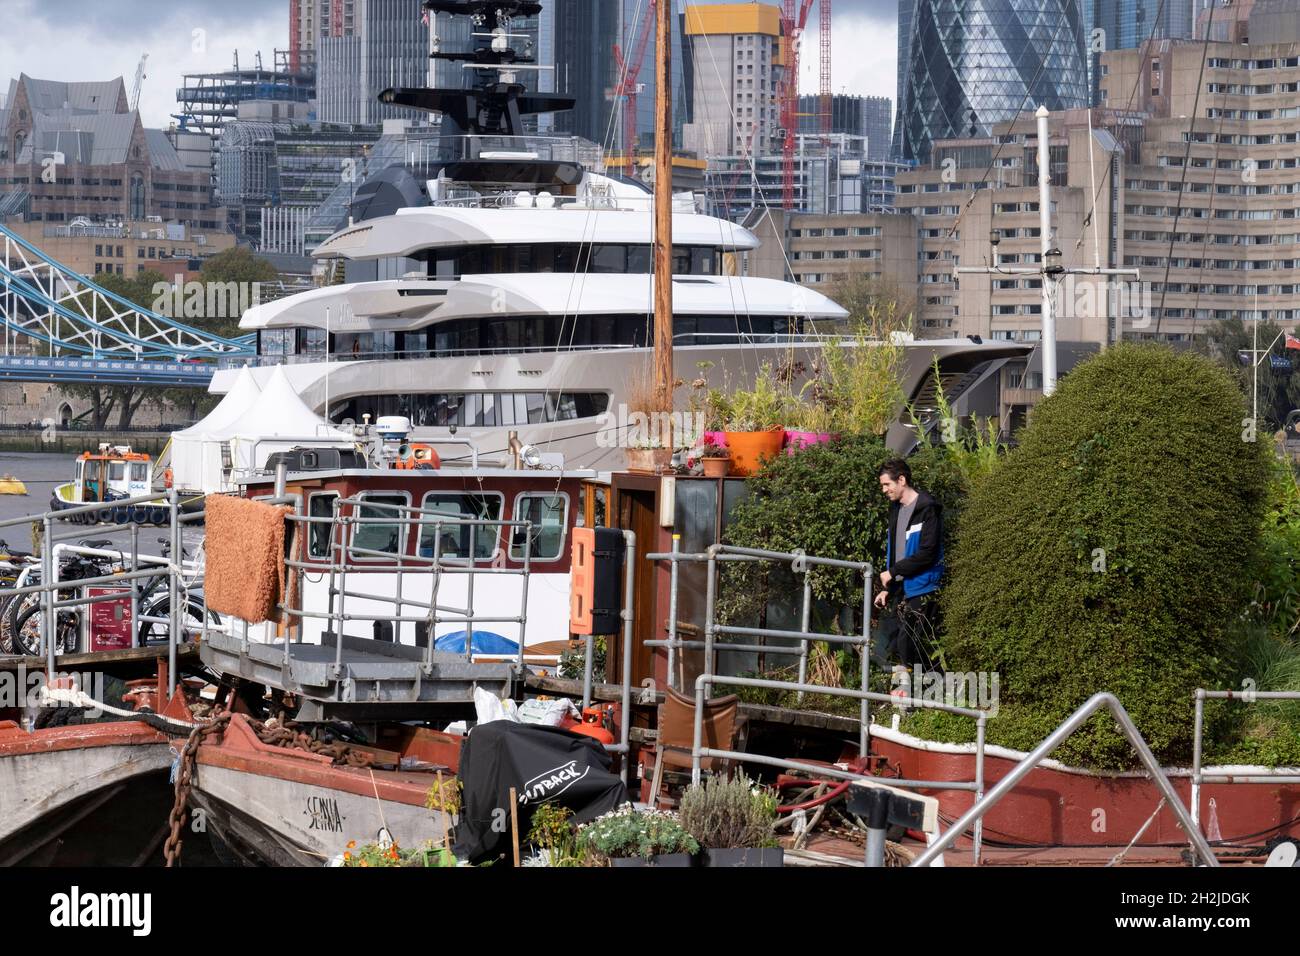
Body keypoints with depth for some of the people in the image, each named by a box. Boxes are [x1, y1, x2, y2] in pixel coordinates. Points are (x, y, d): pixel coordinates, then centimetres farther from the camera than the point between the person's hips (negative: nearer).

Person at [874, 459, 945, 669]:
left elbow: (927, 554, -18)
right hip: (901, 592, 9)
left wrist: (893, 571, -13)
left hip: (922, 591, -9)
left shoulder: (927, 509, -10)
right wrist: (886, 589, 17)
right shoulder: (896, 509, 17)